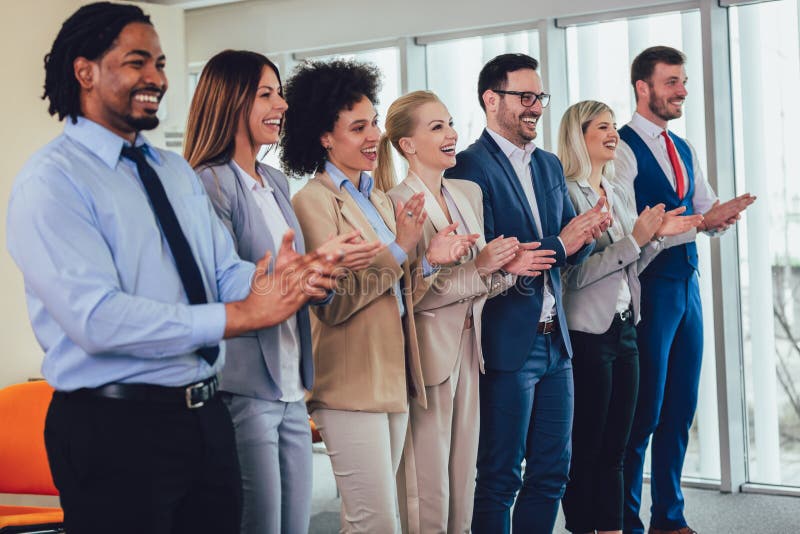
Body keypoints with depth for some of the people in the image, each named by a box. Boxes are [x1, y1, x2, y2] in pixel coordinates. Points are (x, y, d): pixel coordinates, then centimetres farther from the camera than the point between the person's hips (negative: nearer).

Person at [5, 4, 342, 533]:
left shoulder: (177, 171, 13)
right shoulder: (51, 182, -12)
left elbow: (226, 273, 5)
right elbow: (99, 319, -23)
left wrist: (280, 282, -18)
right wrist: (240, 315, -24)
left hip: (206, 415, 7)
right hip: (116, 430, -7)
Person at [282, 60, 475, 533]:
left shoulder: (379, 198, 15)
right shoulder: (314, 201, -10)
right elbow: (332, 304, -18)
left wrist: (429, 260, -1)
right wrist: (399, 249, -22)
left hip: (393, 379, 8)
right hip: (352, 384, -8)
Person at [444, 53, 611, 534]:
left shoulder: (549, 165, 14)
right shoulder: (470, 167, -11)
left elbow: (573, 251, 13)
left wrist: (587, 232, -9)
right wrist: (558, 245, -20)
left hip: (555, 341, 7)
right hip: (507, 344, -7)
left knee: (552, 474, 14)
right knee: (500, 478, 5)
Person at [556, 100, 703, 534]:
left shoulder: (620, 193, 12)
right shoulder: (566, 194, -12)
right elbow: (573, 274, -18)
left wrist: (657, 235, 1)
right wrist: (635, 238, -19)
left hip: (624, 329, 8)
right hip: (587, 334, -8)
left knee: (614, 449, 12)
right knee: (585, 450, 2)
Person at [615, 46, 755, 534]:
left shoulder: (684, 150, 15)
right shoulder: (624, 149, -10)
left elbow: (709, 214, 13)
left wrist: (723, 215, -10)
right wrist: (699, 221, -23)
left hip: (687, 286, 8)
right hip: (650, 288, -8)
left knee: (682, 407, 12)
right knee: (645, 411, -1)